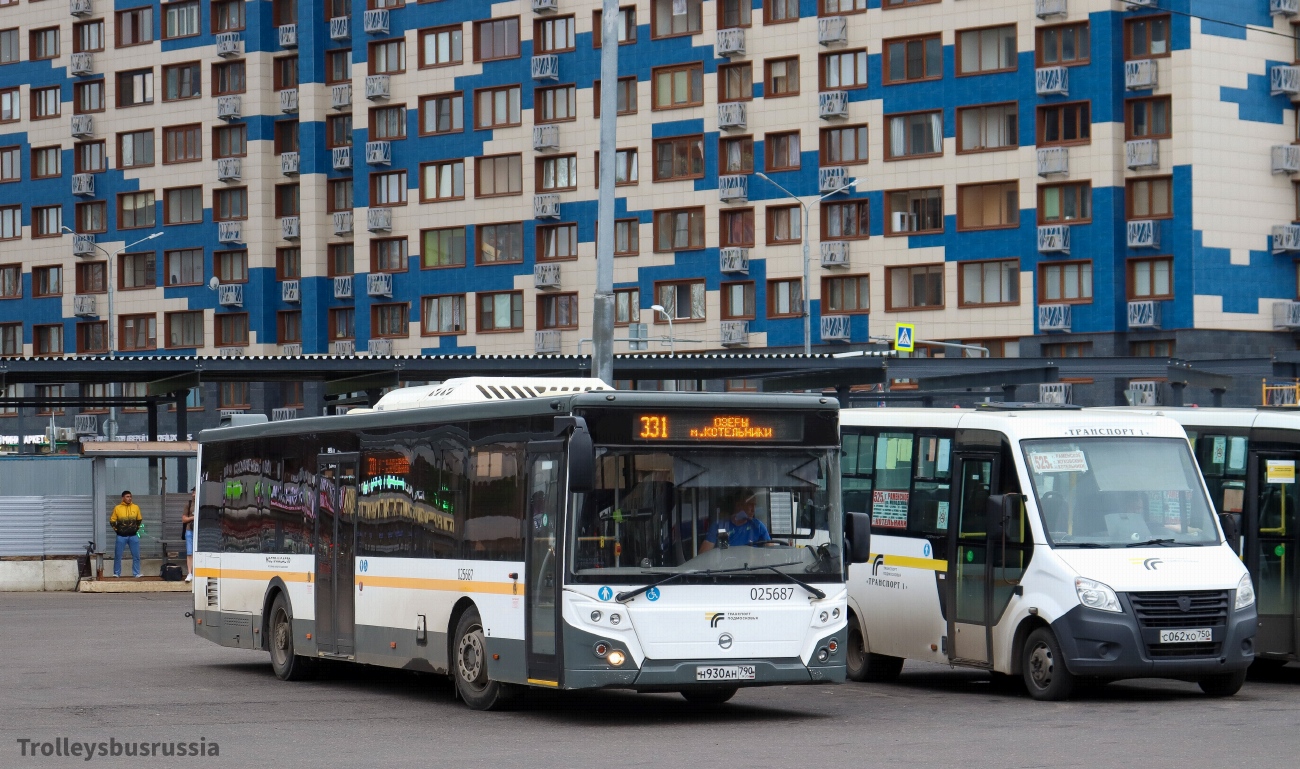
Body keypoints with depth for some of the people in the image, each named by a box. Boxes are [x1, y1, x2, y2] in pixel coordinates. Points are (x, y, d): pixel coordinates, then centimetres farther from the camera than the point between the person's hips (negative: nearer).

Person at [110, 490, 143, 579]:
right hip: (121, 536, -2)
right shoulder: (117, 508, -3)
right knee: (117, 556, 1)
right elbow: (112, 521, 4)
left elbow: (139, 520, 16)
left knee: (136, 556, -1)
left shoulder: (136, 507, 3)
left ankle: (137, 573, 4)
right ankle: (116, 573, 9)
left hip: (133, 536, 2)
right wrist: (117, 529, -1)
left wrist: (136, 528, 8)